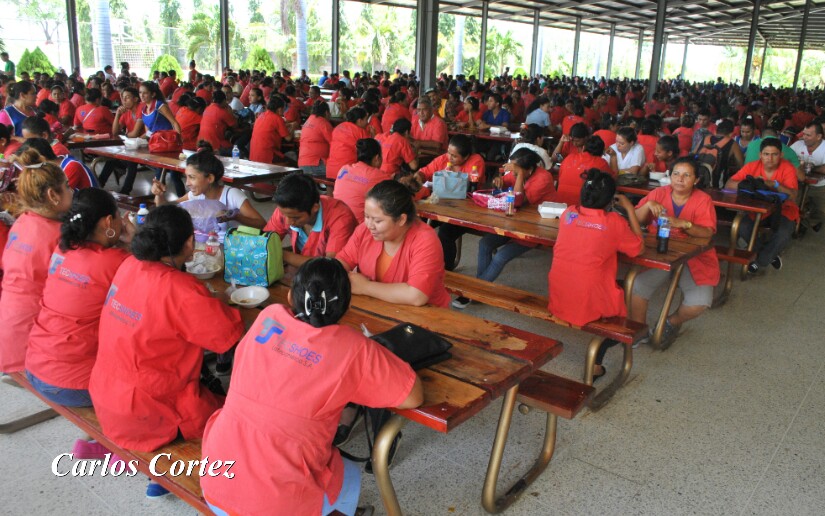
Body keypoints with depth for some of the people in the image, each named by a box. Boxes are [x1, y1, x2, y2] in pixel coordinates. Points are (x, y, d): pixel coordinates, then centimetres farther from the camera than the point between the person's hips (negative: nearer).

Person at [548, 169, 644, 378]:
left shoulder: (568, 213, 3)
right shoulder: (614, 221, -9)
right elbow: (639, 248, 7)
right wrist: (629, 209, 9)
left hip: (556, 300, 5)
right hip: (590, 305, -5)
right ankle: (596, 363, 18)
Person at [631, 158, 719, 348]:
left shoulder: (702, 200, -4)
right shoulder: (659, 193, 1)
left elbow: (707, 233, -16)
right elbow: (635, 220, -1)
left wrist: (684, 224, -33)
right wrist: (648, 205, -21)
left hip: (693, 258, -1)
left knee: (700, 302, -22)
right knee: (636, 286, -24)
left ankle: (673, 323, 13)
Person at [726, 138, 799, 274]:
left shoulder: (787, 168, -15)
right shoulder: (752, 167, -9)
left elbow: (792, 196, -25)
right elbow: (728, 184, -16)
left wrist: (774, 184, -40)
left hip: (783, 210, -2)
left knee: (784, 234, -32)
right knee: (743, 227, -27)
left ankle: (760, 261, -4)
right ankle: (771, 254, -1)